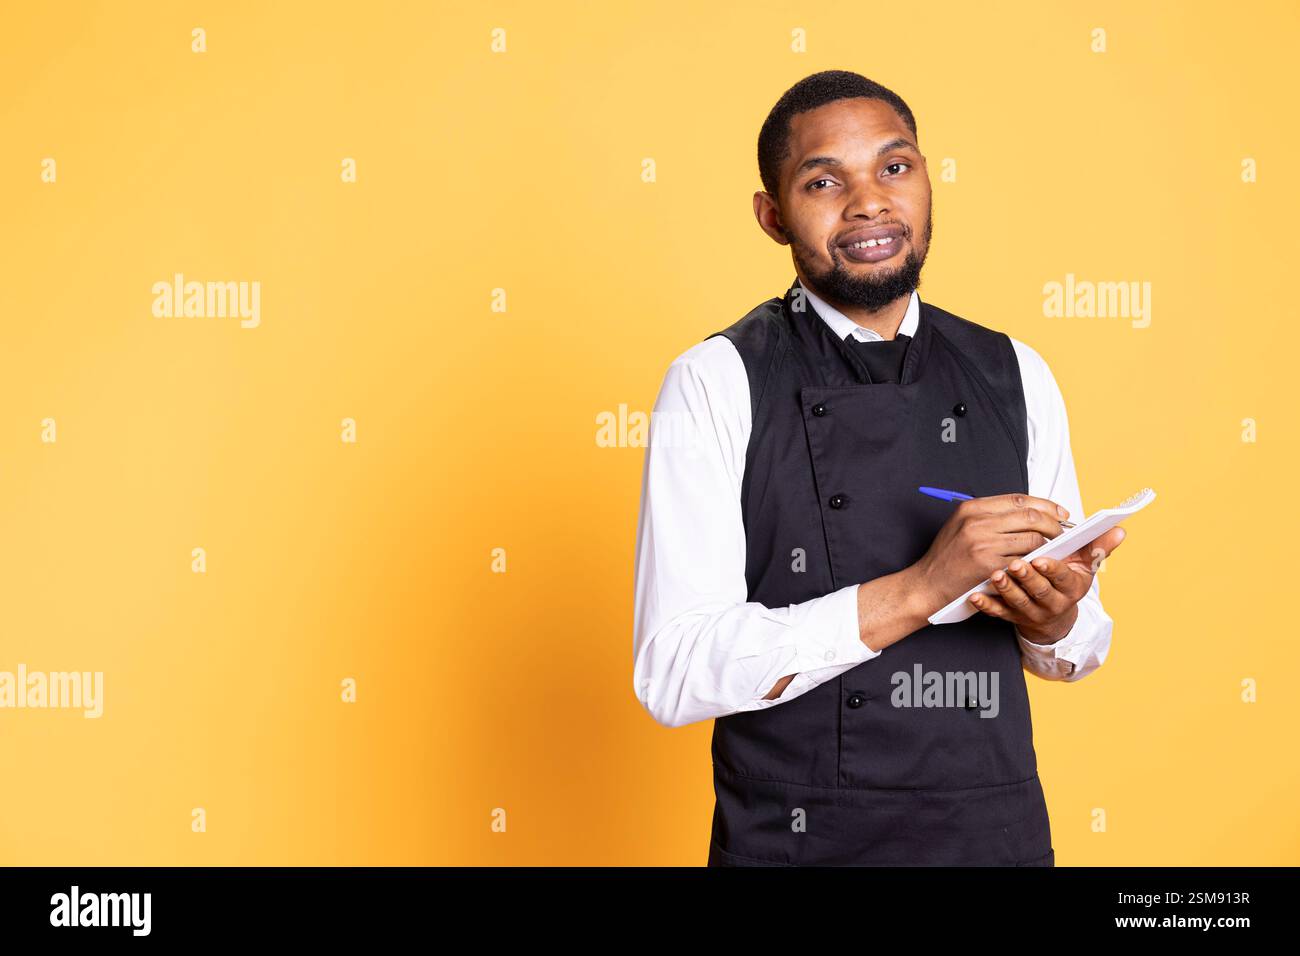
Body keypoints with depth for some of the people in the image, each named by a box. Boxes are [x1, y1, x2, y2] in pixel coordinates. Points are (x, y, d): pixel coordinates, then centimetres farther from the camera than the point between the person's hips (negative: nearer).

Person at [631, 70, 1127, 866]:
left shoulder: (1016, 377, 1)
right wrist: (920, 590, -25)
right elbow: (673, 674, -18)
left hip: (997, 831, 4)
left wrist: (1055, 620, -14)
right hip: (793, 838, -3)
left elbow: (1082, 644, 9)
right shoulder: (718, 384, -11)